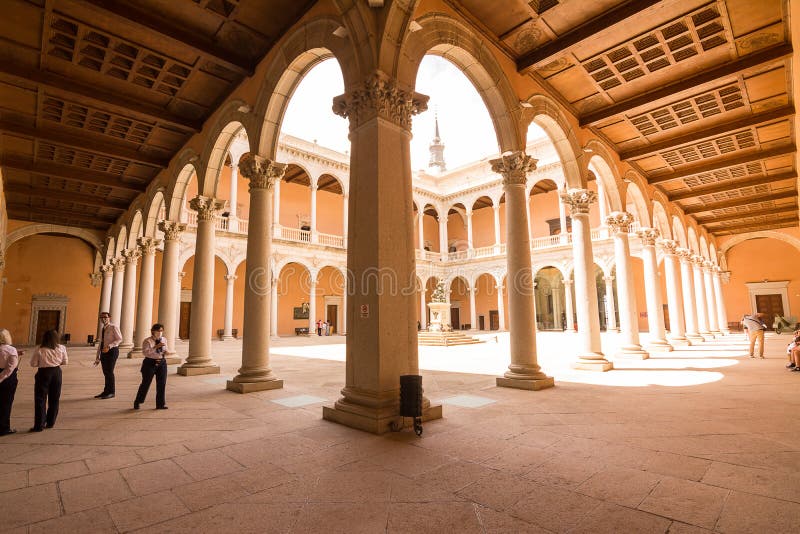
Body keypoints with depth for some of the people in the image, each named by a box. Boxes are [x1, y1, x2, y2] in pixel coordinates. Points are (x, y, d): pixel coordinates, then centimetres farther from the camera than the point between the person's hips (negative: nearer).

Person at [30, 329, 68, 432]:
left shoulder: (39, 350, -11)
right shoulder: (61, 348, -4)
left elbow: (33, 364, -6)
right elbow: (65, 362, 2)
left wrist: (42, 362, 12)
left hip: (43, 373, -3)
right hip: (56, 372, 3)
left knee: (40, 399, 5)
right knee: (54, 399, 14)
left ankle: (39, 425, 5)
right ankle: (51, 423, 22)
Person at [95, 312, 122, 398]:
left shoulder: (114, 327, -6)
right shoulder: (102, 330, 16)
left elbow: (119, 339, -13)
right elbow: (101, 344, 18)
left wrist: (109, 347, -23)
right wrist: (97, 357, 15)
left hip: (112, 351, -7)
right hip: (104, 352, 7)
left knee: (109, 372, -6)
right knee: (105, 373, 10)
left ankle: (111, 393, 3)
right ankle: (106, 392, 18)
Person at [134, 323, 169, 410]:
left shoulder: (164, 340, 7)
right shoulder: (147, 341, -10)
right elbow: (145, 352, -21)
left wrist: (165, 352, -4)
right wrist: (156, 346, -30)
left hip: (162, 363, 4)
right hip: (150, 363, -4)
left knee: (162, 383, 2)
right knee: (146, 383, 3)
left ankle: (161, 404, 11)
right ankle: (137, 402, 25)